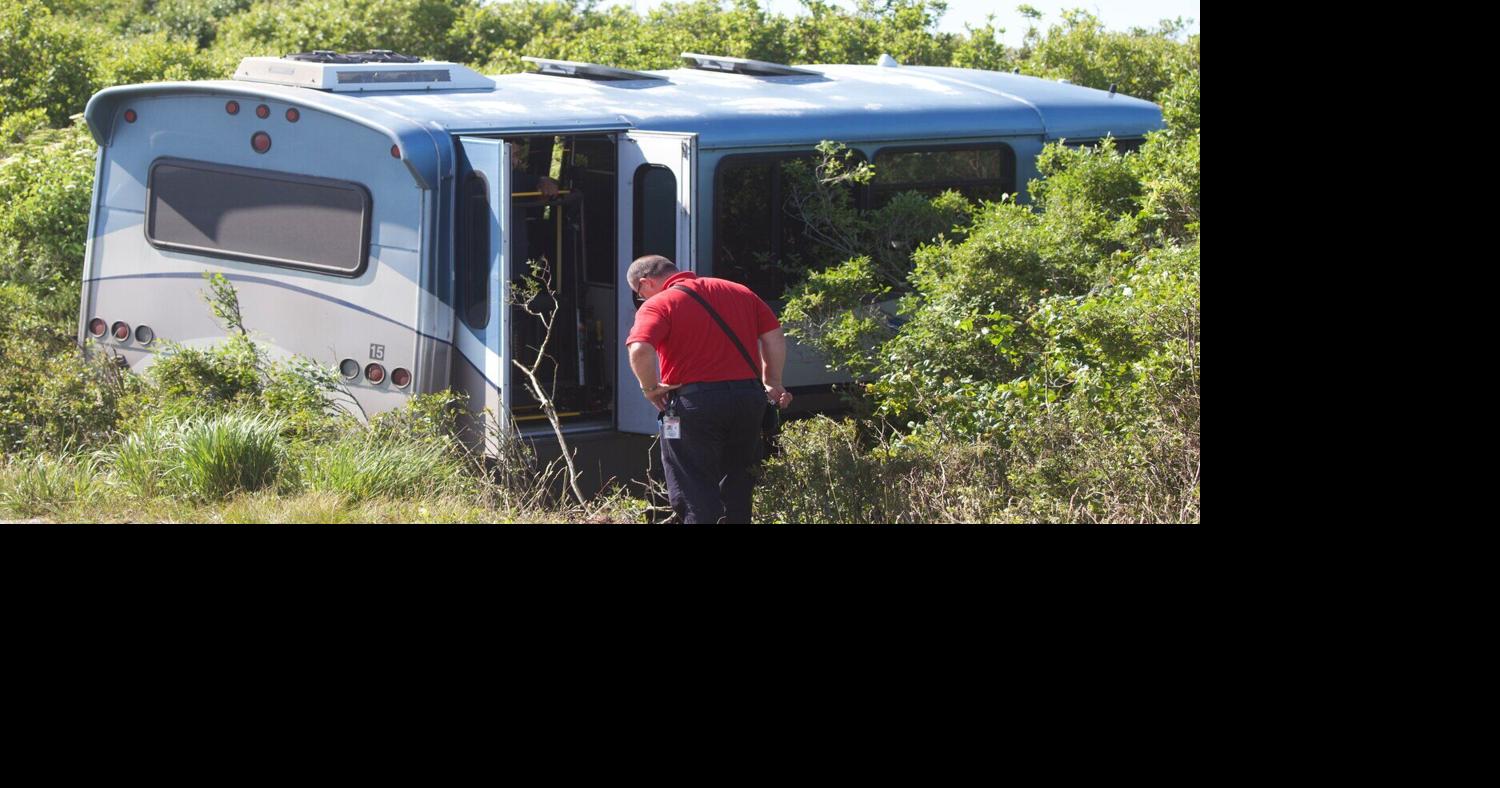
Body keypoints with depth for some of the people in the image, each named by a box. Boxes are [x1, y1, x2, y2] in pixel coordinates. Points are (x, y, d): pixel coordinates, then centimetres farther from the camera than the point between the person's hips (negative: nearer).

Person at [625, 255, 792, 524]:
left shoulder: (658, 304, -6)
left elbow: (640, 349, -22)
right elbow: (774, 336, 13)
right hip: (749, 396, 6)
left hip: (694, 401, -6)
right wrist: (771, 383, 18)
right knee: (737, 488, 19)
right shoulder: (739, 292, 14)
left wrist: (650, 388, -7)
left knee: (696, 493, 0)